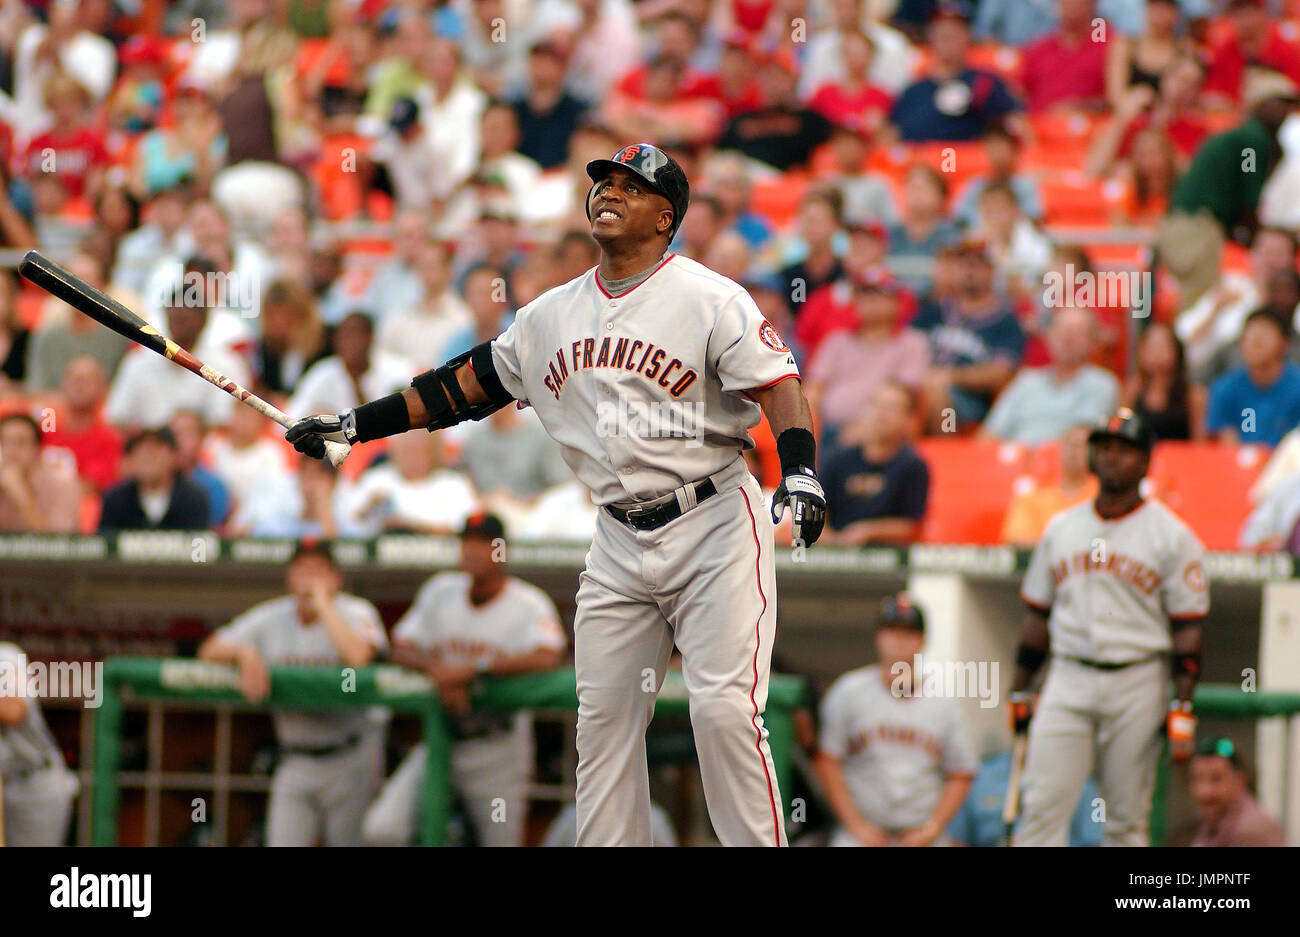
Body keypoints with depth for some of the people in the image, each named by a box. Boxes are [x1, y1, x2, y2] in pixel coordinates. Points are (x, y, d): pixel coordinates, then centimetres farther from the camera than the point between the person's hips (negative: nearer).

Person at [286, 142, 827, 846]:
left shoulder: (711, 299, -7)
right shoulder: (552, 315, 11)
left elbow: (780, 389, -15)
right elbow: (465, 386, 17)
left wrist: (800, 474, -33)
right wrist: (352, 425, 14)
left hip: (712, 523, -6)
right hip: (619, 543, 6)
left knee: (723, 707, -16)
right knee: (602, 714, 3)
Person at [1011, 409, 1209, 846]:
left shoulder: (1172, 535, 0)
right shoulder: (1061, 529, 12)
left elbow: (1187, 629, -3)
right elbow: (1037, 616, 16)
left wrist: (1182, 707, -11)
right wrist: (1019, 692, 11)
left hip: (1138, 685, -3)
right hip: (1068, 679, 3)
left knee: (1127, 819, 1)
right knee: (1041, 806, -7)